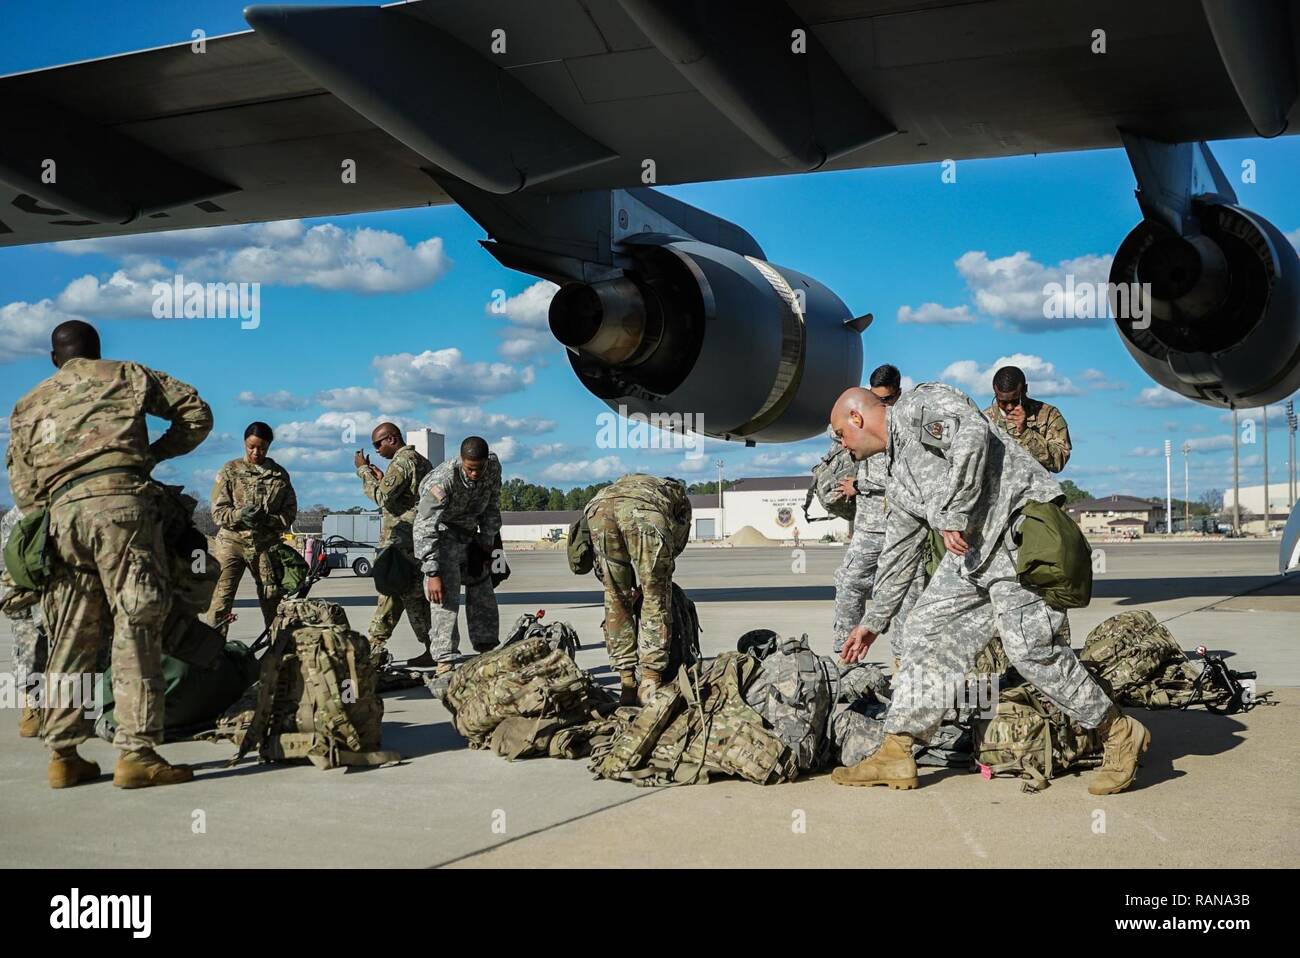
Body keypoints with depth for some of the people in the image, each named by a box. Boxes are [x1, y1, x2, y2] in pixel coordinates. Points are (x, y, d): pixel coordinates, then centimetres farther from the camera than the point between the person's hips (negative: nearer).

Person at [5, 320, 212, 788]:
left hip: (63, 513, 4)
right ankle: (137, 753, -11)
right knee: (136, 630, -6)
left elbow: (23, 489, 19)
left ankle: (63, 755, 10)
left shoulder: (28, 406, 26)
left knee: (71, 639, 9)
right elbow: (197, 413, 16)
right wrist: (156, 452, 24)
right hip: (121, 501, -4)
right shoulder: (126, 375, 19)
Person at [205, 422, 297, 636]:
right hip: (232, 541, -2)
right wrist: (240, 515, -20)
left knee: (273, 600, 8)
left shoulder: (280, 474, 7)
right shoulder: (230, 470, 2)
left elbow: (289, 512, 6)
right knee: (220, 599, -10)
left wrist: (267, 519, -14)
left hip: (266, 544, 2)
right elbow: (218, 510, -1)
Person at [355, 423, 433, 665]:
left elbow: (382, 497, -19)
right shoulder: (422, 461, 18)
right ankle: (375, 649, 15)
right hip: (418, 538, 10)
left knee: (413, 596, -5)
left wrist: (363, 470, -9)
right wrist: (382, 479, 19)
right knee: (391, 593, 12)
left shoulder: (401, 462, -14)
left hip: (402, 541, -10)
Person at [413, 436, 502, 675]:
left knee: (484, 593, 10)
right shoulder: (442, 481, -33)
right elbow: (425, 529, -33)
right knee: (445, 595, -18)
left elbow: (492, 506, 3)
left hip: (471, 534, 6)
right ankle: (444, 661, -19)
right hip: (443, 533, -6)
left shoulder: (493, 466, -15)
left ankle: (488, 651, 22)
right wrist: (432, 574, -36)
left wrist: (487, 542, 1)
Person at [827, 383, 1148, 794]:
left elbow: (971, 433, -21)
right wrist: (872, 622, 36)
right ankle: (894, 755, 7)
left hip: (1019, 524, -10)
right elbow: (898, 553, 31)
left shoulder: (918, 404, -1)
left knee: (1029, 646, -15)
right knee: (929, 632, 5)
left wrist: (953, 515, -18)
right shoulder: (899, 475, 24)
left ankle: (1120, 734, -1)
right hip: (971, 549, 10)